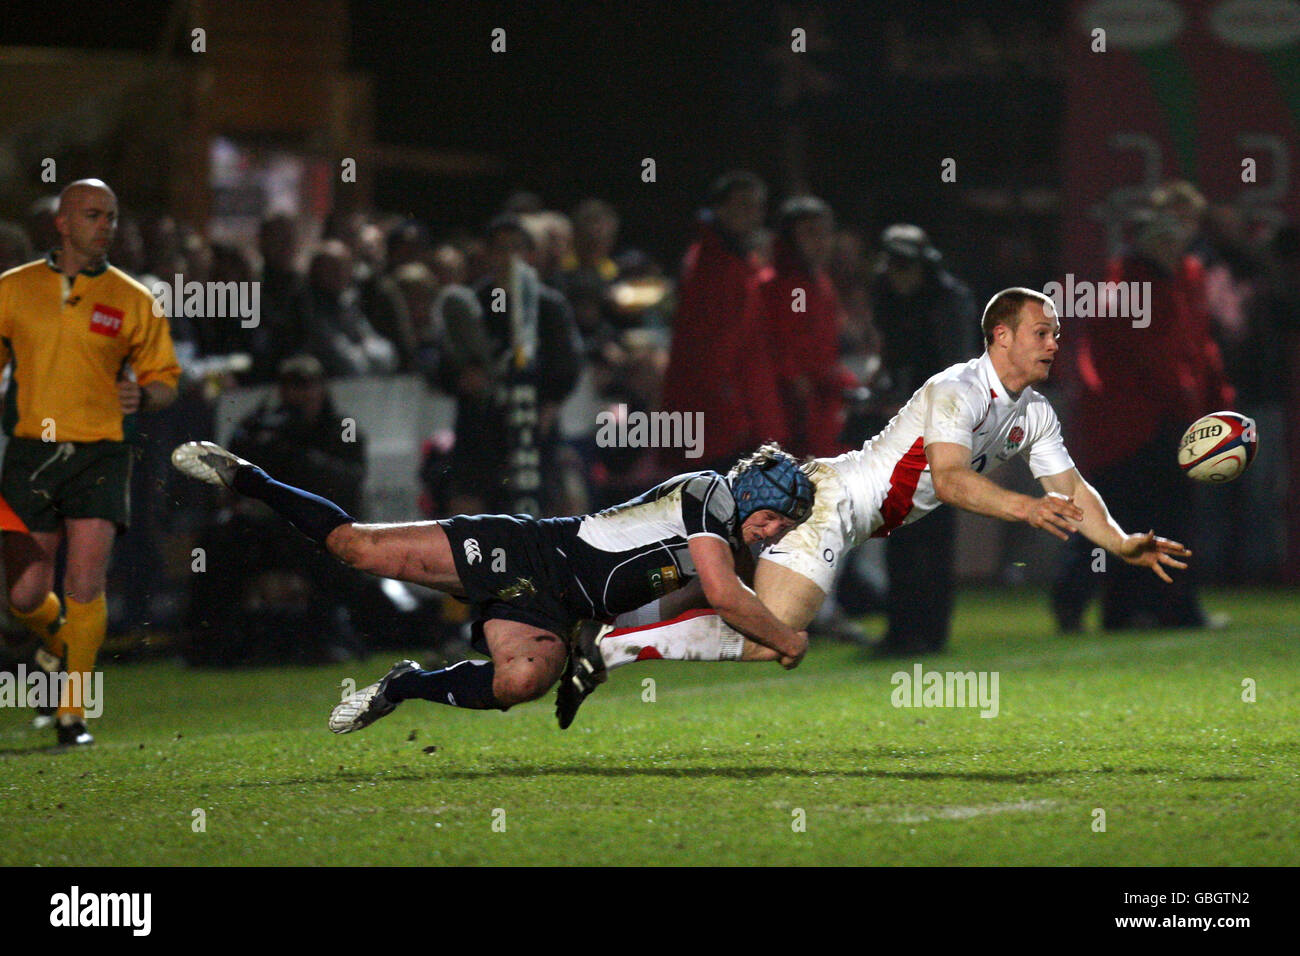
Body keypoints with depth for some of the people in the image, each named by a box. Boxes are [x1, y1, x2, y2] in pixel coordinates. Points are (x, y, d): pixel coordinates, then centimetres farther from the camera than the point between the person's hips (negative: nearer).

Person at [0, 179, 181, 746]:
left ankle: (72, 712, 0)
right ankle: (56, 643, 34)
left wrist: (141, 396, -12)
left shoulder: (133, 300, 4)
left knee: (85, 587, -12)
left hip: (99, 454, -1)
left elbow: (165, 379, 10)